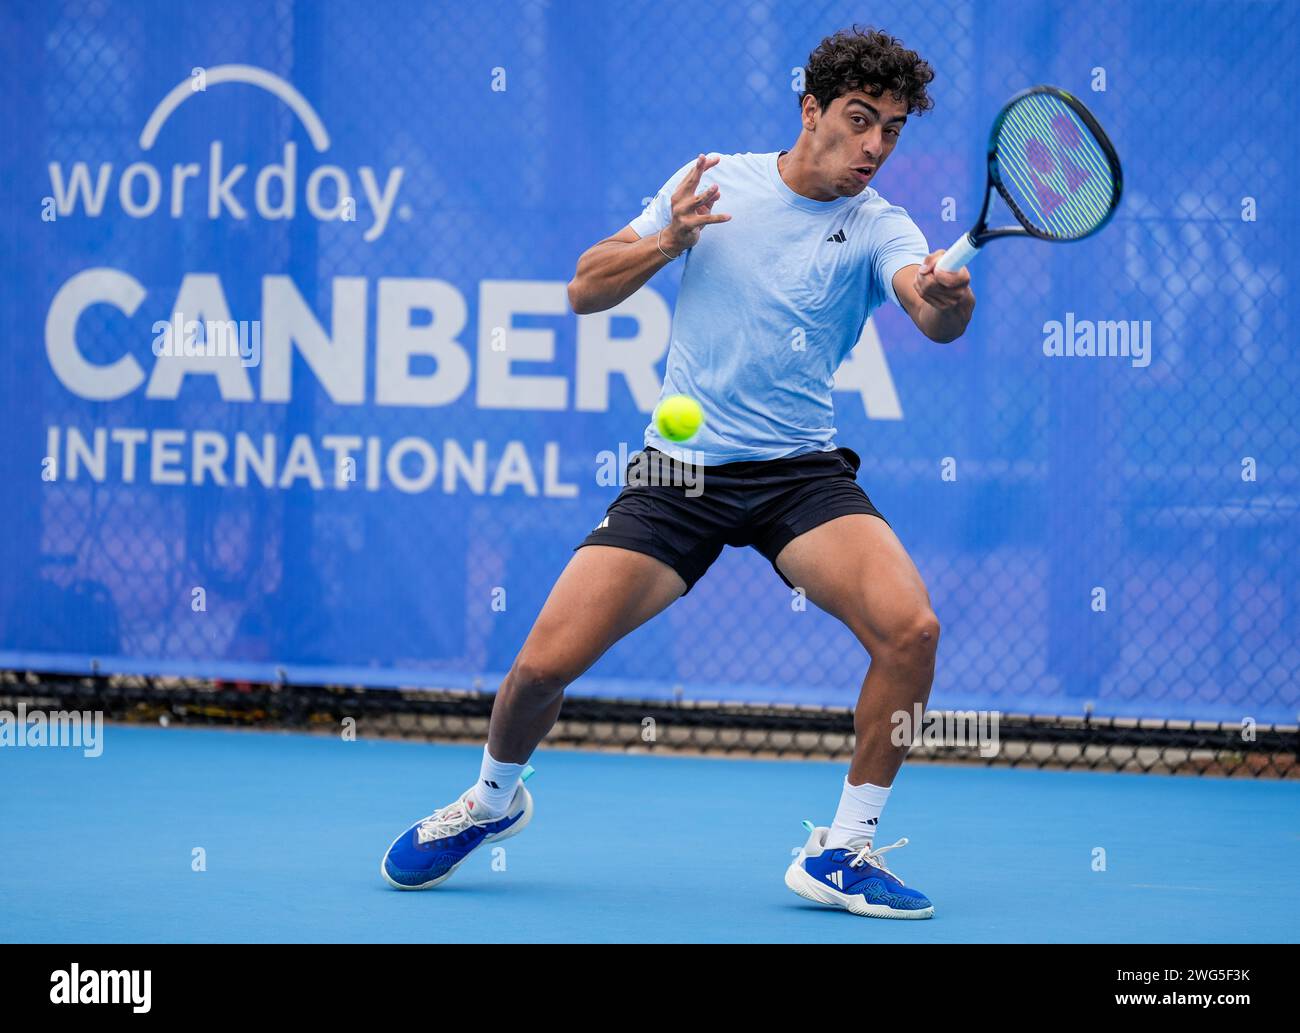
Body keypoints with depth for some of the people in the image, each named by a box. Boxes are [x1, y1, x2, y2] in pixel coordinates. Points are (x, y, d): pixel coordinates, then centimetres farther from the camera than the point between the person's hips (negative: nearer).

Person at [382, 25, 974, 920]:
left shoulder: (877, 227, -2)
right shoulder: (715, 181, 3)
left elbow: (936, 317, -23)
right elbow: (586, 289, 5)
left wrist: (948, 297, -47)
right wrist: (669, 239, -13)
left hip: (801, 474, 0)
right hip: (680, 468, 0)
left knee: (909, 627, -26)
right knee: (545, 661, -9)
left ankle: (844, 850, -9)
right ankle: (495, 796, 25)